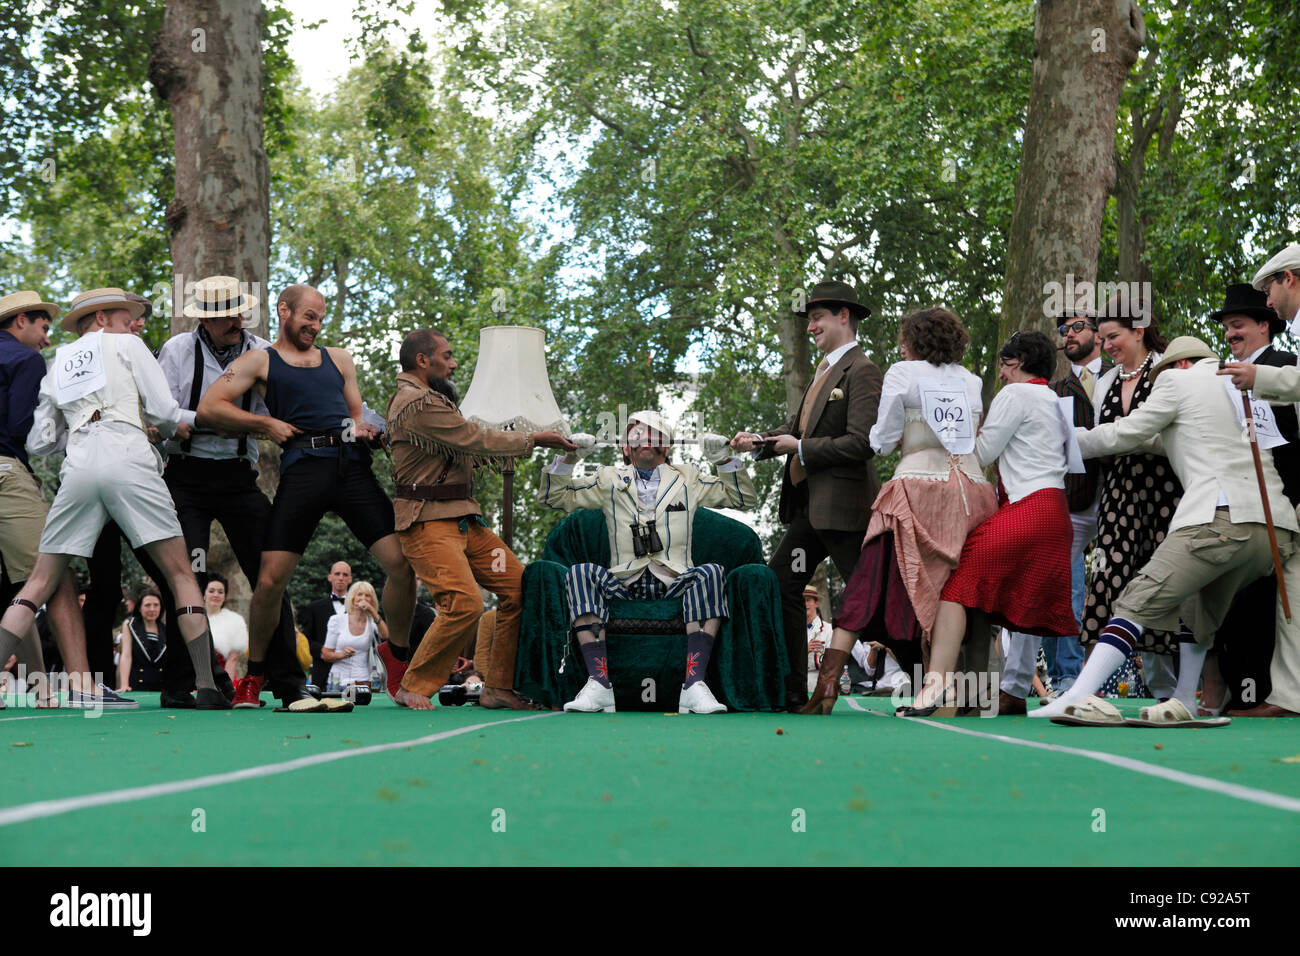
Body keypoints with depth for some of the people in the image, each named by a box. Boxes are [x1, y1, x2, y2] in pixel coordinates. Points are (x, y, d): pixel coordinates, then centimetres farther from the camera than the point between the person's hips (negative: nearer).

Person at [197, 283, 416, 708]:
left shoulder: (338, 359, 27)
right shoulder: (259, 361, 13)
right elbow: (207, 409, 3)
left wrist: (364, 430, 9)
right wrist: (265, 424, 0)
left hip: (353, 467, 4)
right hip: (303, 469, -3)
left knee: (403, 563, -9)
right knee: (270, 580, -10)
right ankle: (253, 675, 13)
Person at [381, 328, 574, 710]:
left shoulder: (432, 400, 22)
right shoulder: (417, 403, -13)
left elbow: (468, 450, 21)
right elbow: (475, 440, -14)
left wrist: (532, 441, 14)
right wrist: (533, 440, -2)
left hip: (464, 521, 10)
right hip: (429, 523, -10)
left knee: (519, 586, 0)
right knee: (465, 603, -24)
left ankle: (499, 686, 6)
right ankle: (412, 686, -6)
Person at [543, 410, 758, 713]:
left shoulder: (687, 479, 20)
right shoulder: (610, 479, 21)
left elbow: (745, 499, 20)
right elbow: (554, 498, 20)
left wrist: (724, 458, 7)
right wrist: (567, 459, 5)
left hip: (674, 580, 0)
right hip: (624, 582, 1)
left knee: (710, 573, -32)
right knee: (581, 572, -28)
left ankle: (694, 685, -40)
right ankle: (598, 685, -39)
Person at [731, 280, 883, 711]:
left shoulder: (861, 371, -11)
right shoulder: (825, 370, 18)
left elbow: (863, 442, -20)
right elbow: (796, 426, 22)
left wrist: (801, 448, -14)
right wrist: (761, 440, 3)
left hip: (842, 505, -10)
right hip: (810, 506, 10)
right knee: (779, 583, 9)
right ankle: (789, 688, 15)